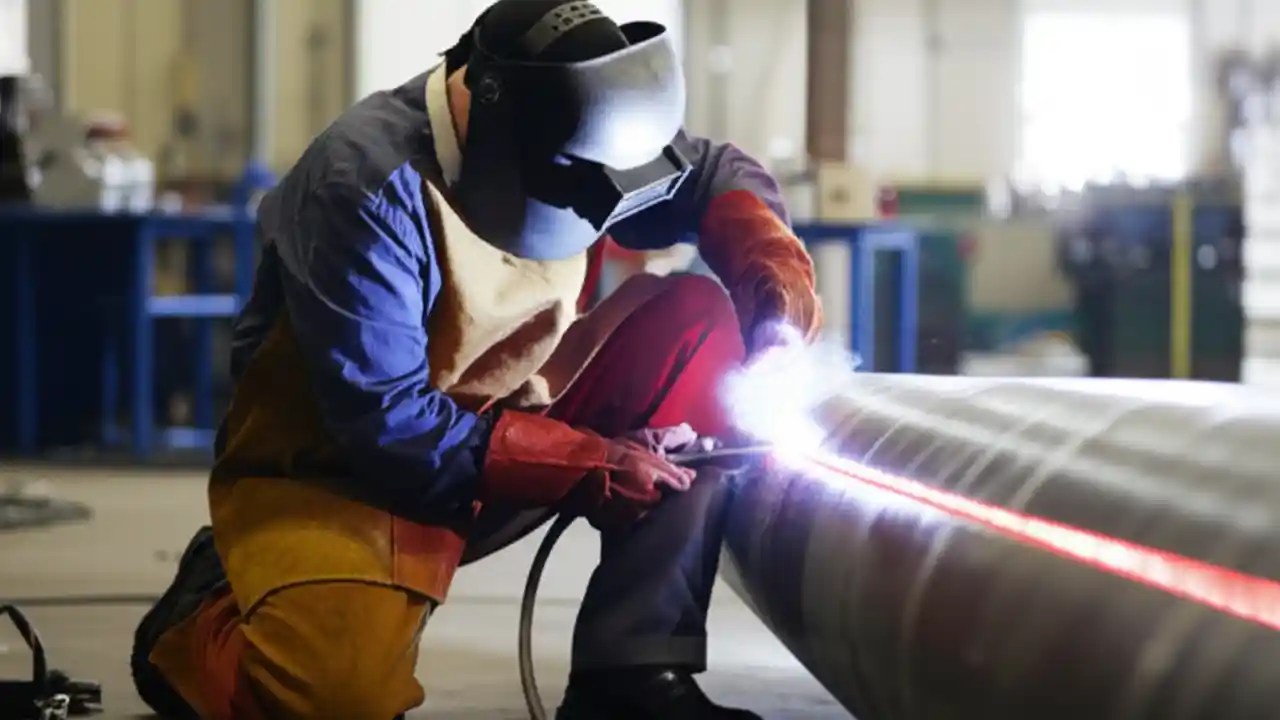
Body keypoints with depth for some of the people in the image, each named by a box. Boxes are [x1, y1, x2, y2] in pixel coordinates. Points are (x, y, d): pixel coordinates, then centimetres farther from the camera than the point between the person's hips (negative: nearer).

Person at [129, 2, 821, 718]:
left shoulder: (561, 140, -6)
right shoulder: (370, 188, -27)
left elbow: (714, 171, 10)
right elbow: (385, 421, -27)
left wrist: (769, 260, -13)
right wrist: (588, 466, -27)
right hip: (345, 464, -7)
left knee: (701, 323, -11)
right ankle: (200, 620, 4)